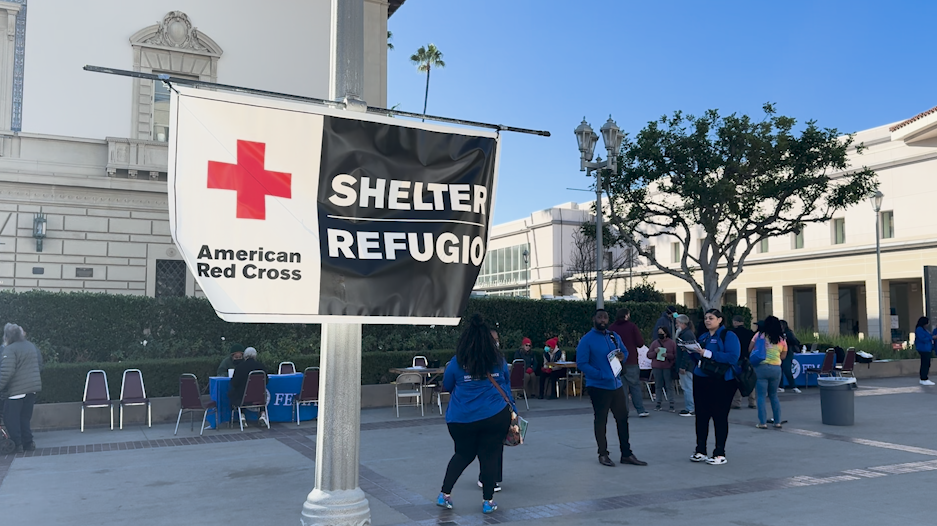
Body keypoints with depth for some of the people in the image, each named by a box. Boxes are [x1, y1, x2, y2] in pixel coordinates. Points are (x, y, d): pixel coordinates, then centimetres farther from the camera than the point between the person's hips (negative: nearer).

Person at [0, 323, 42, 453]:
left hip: (17, 389, -7)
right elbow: (40, 366, 19)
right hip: (33, 388, 8)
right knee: (25, 417, 16)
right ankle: (28, 443, 15)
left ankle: (17, 444, 5)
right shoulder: (31, 346, 11)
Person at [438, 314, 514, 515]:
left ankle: (445, 494, 20)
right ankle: (488, 501, 16)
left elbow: (446, 386, 10)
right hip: (495, 417, 0)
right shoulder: (499, 361, 1)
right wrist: (512, 410, 29)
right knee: (490, 457, 11)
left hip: (461, 419, 0)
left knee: (463, 455, 19)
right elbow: (506, 387, 15)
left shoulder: (456, 363, -5)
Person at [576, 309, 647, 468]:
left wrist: (622, 356, -2)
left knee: (623, 418, 10)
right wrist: (600, 375, -22)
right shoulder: (587, 340, -11)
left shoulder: (614, 336, 9)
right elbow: (581, 363, -14)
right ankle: (603, 454, 18)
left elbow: (624, 350, 23)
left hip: (616, 385, 6)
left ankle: (626, 454, 20)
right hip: (598, 387, -6)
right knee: (601, 420, 5)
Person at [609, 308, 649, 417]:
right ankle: (641, 410, 3)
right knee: (635, 385, 4)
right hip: (631, 361, -3)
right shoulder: (632, 326, -5)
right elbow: (640, 343, -6)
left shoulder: (611, 328, 3)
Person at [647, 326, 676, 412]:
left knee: (669, 386, -3)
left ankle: (672, 405, 0)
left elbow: (676, 356, 1)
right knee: (658, 386, 4)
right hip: (656, 368, 2)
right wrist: (654, 352, -7)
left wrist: (668, 355, -15)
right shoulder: (654, 343, 11)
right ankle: (658, 404, 9)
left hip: (668, 367, -2)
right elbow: (648, 355, 12)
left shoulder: (672, 343, 3)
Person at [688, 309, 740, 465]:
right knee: (701, 416, 8)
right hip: (700, 381, 7)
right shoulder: (702, 337, 16)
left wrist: (707, 353, -22)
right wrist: (691, 351, 1)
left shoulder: (728, 335, -6)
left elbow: (733, 357, -20)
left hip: (721, 383, -7)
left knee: (720, 417, -1)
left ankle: (720, 454, 8)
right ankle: (700, 451, 17)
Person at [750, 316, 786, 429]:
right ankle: (777, 422, 16)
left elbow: (750, 349, 2)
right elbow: (783, 356, 8)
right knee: (774, 395, 17)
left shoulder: (759, 335, -2)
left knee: (761, 396, 2)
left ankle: (762, 423, 0)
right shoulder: (782, 339, 4)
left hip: (760, 367, -3)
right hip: (776, 369, 3)